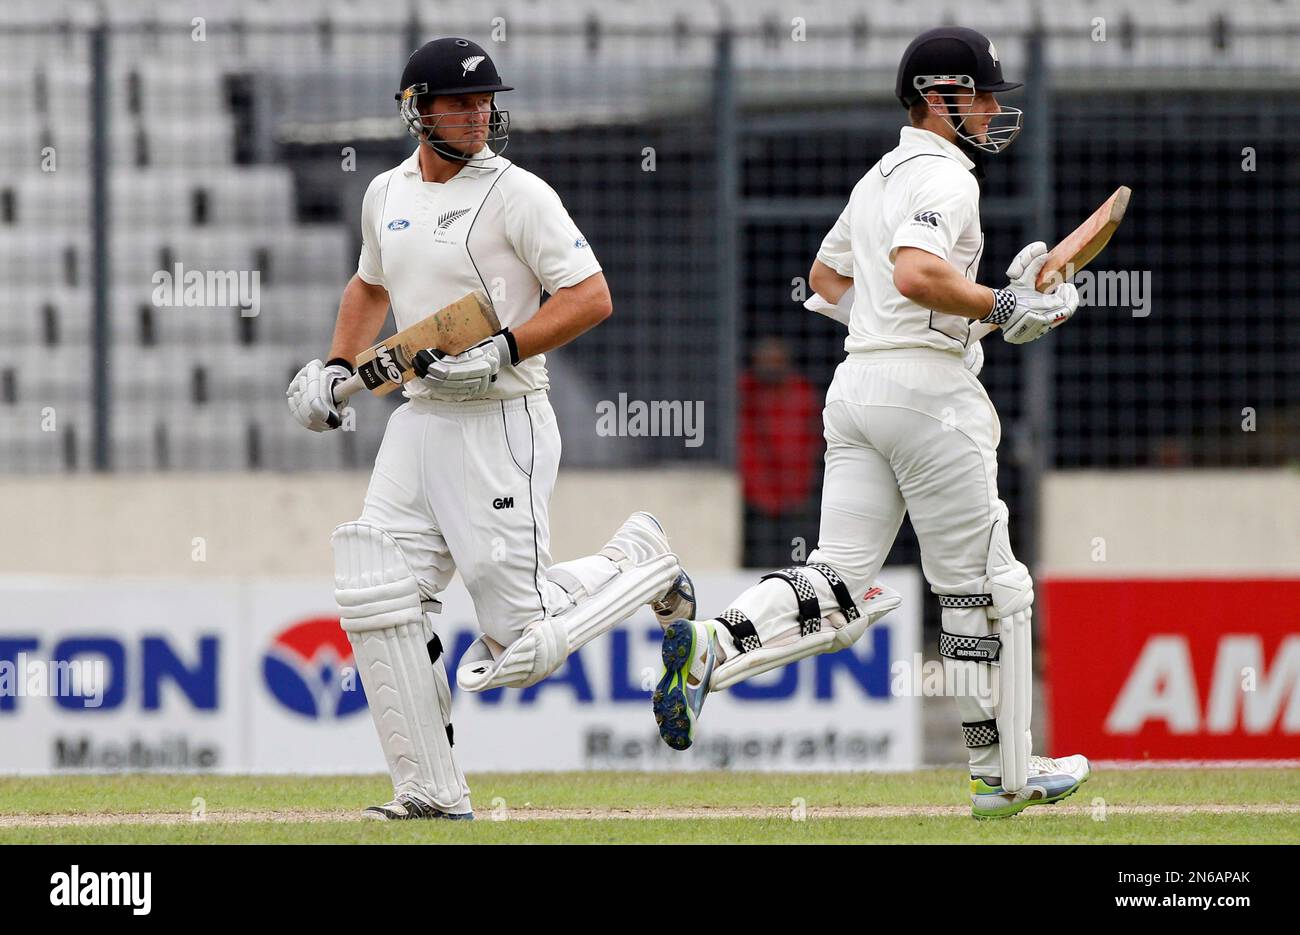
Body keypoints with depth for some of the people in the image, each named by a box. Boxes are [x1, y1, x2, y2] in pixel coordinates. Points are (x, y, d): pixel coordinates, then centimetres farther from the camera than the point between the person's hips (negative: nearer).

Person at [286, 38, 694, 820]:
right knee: (377, 603, -6)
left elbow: (591, 298, -12)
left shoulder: (516, 193, -9)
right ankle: (432, 792, 0)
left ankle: (640, 563, 19)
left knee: (519, 638, -8)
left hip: (501, 425, -7)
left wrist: (501, 352, -22)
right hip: (419, 424, 7)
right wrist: (337, 366, 17)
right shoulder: (387, 195, 12)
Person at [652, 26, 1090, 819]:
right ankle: (1004, 774, 7)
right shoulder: (943, 176, -9)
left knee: (842, 587, 0)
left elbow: (826, 273, 33)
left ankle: (711, 648, -24)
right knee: (982, 587, 2)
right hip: (929, 387, -8)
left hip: (856, 384, 8)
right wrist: (1004, 310, -17)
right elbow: (914, 272, -26)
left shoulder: (877, 179, 20)